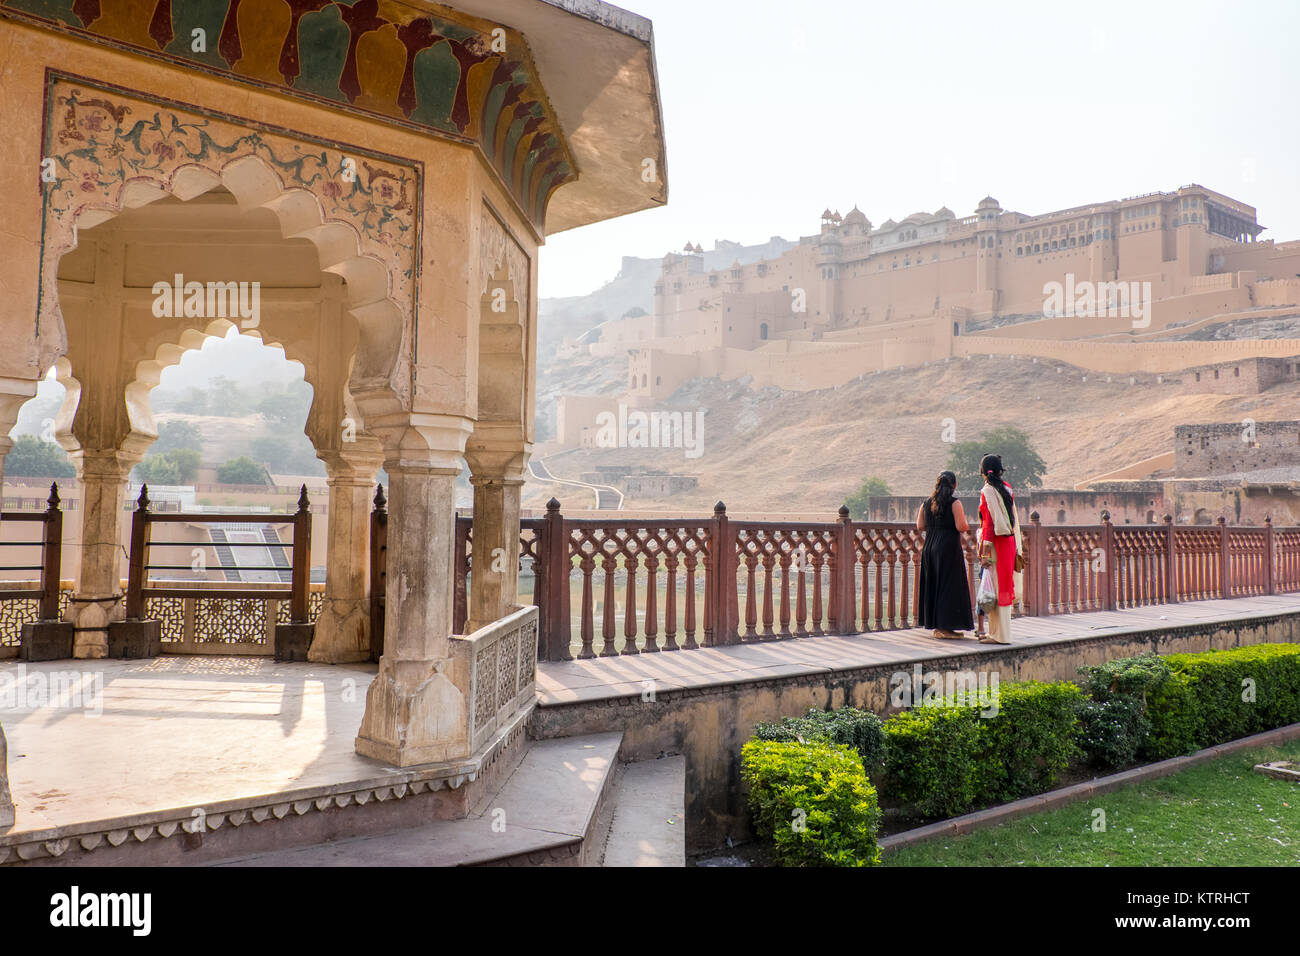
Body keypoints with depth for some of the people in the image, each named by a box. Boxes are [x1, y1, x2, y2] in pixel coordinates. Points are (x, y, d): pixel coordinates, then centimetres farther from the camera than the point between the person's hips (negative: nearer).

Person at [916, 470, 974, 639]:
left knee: (933, 586, 11)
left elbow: (920, 526, 8)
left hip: (929, 548, 6)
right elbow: (961, 526, -16)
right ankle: (945, 627, -2)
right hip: (949, 549, -6)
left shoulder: (927, 503, 7)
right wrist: (967, 523, 5)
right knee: (949, 586, -1)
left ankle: (936, 625, 16)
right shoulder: (954, 503, -10)